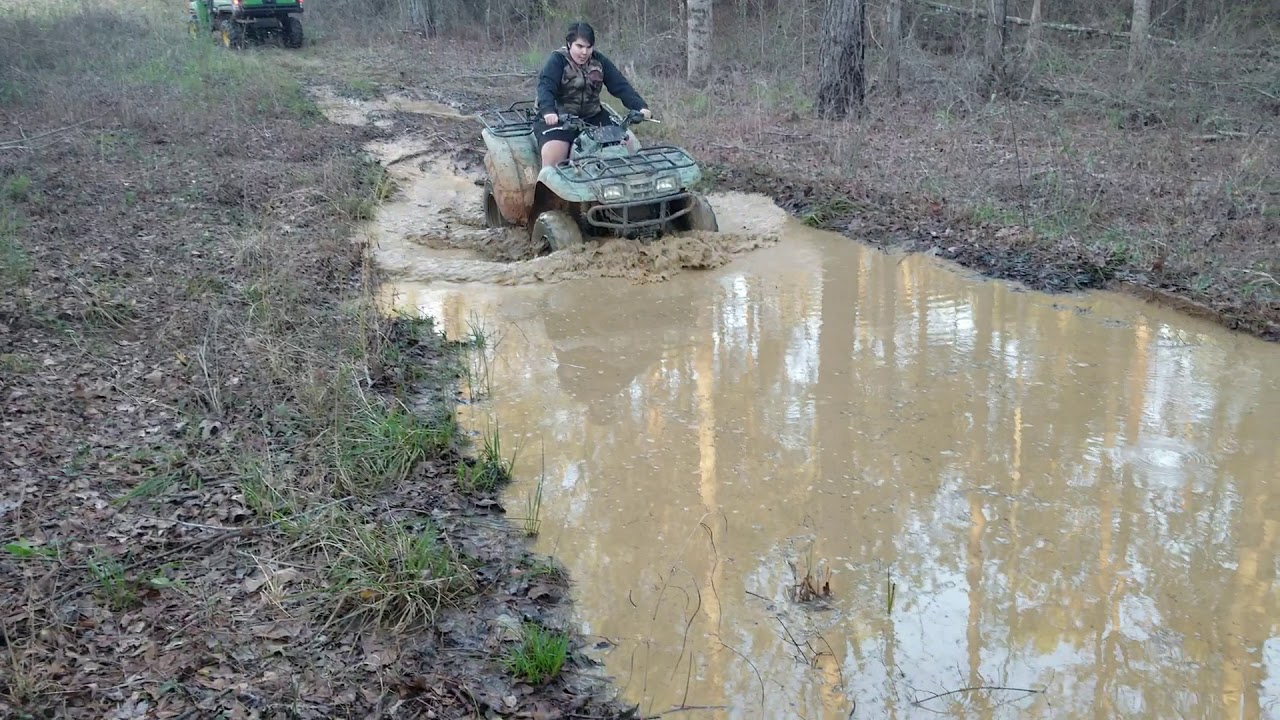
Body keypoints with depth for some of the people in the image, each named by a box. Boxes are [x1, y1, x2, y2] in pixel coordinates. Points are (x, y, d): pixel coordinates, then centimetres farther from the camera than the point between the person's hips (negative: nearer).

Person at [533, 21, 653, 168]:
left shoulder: (599, 61, 3)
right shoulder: (557, 61, -10)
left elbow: (620, 85, -4)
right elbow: (545, 87, -26)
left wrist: (640, 107, -21)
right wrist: (548, 111, -47)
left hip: (592, 117, 5)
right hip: (558, 119, -5)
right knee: (552, 157, -30)